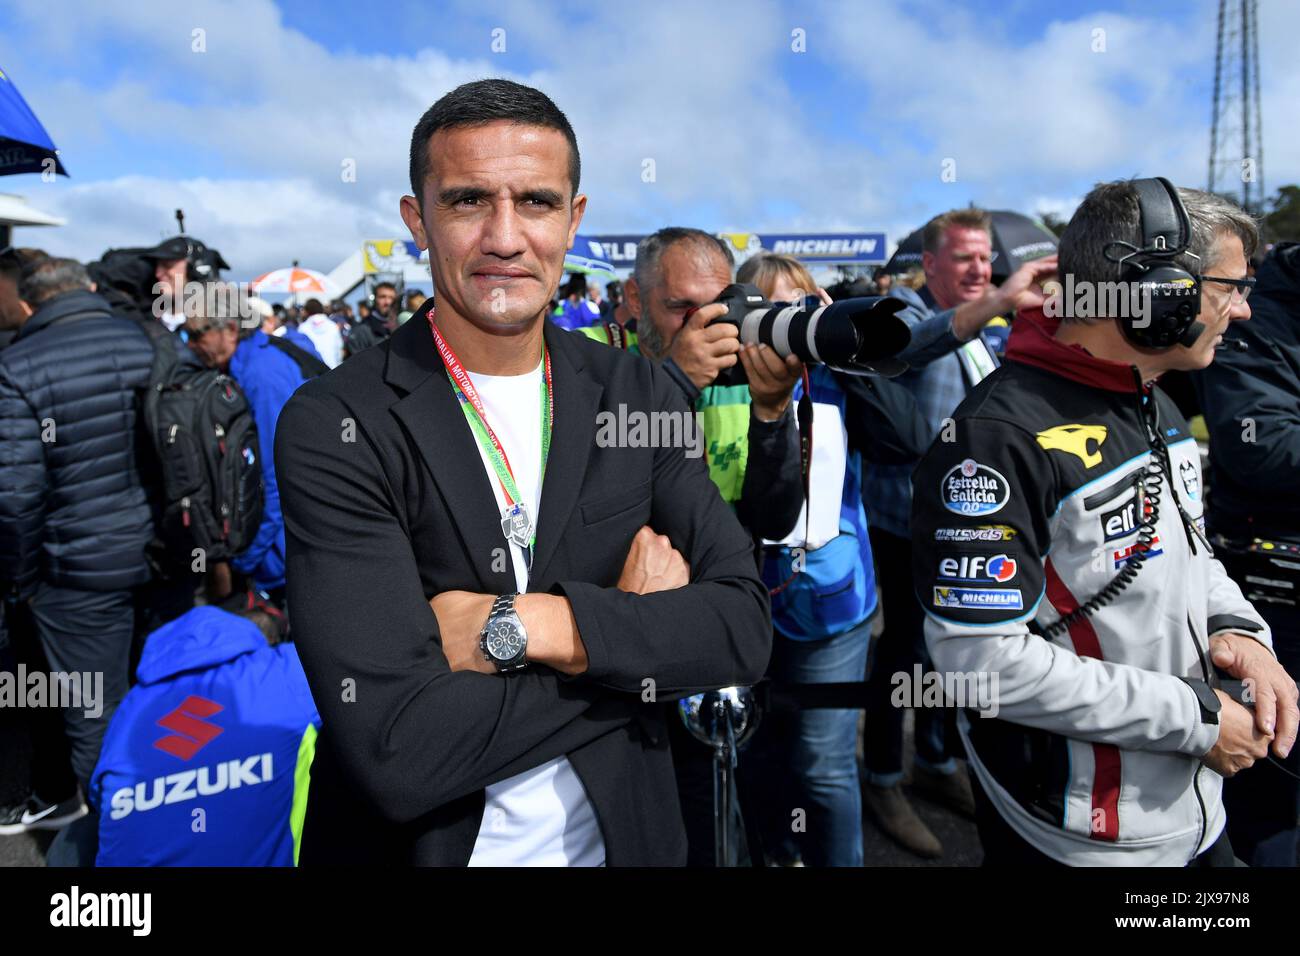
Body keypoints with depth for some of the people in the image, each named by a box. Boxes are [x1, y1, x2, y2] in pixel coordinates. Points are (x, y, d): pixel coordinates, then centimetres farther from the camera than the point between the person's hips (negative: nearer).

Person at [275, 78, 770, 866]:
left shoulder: (644, 396, -7)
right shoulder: (334, 426, -18)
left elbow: (744, 625, -13)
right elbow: (392, 748, -25)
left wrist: (519, 623, -24)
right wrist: (637, 638, -19)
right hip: (418, 841, -2)